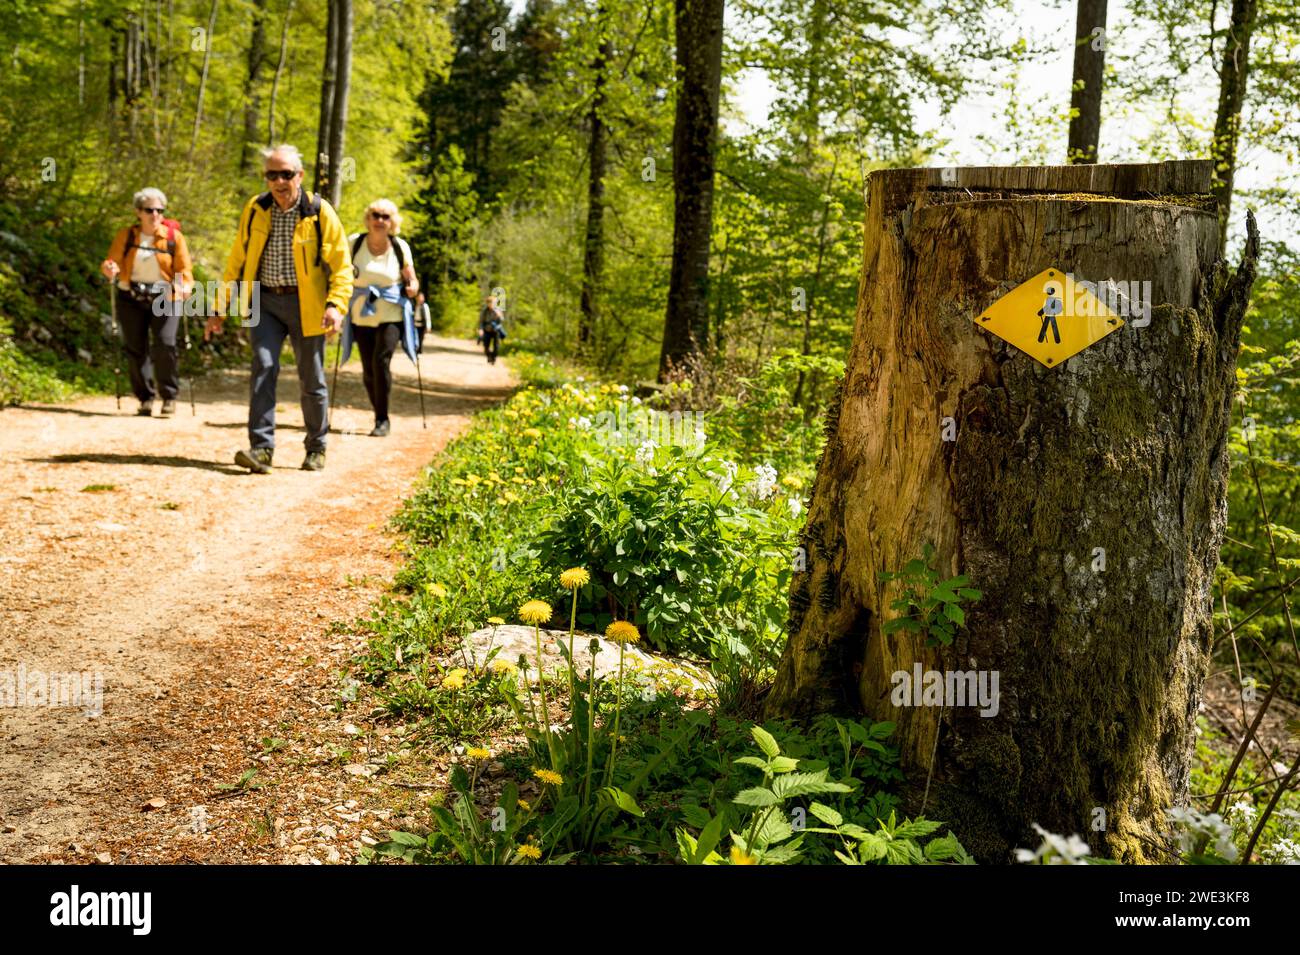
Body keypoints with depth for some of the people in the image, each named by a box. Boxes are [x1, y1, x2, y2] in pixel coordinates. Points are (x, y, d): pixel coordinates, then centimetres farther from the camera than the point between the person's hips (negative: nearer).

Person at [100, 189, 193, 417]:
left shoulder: (174, 236, 2)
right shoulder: (126, 235, 6)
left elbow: (185, 269, -3)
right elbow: (112, 261, 1)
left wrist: (185, 286, -24)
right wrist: (110, 269, -23)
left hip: (164, 298, -2)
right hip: (131, 298, 2)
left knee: (165, 344, -17)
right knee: (135, 348, 1)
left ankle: (169, 396, -3)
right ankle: (145, 398, 11)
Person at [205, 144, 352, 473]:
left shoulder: (320, 213, -7)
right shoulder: (255, 210, 3)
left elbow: (342, 266, -5)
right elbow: (237, 261, 11)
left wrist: (336, 304, -22)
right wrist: (219, 310, 9)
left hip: (305, 304, -2)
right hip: (265, 301, 2)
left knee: (311, 379, 6)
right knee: (263, 367, -15)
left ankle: (316, 449, 22)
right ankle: (261, 449, -17)